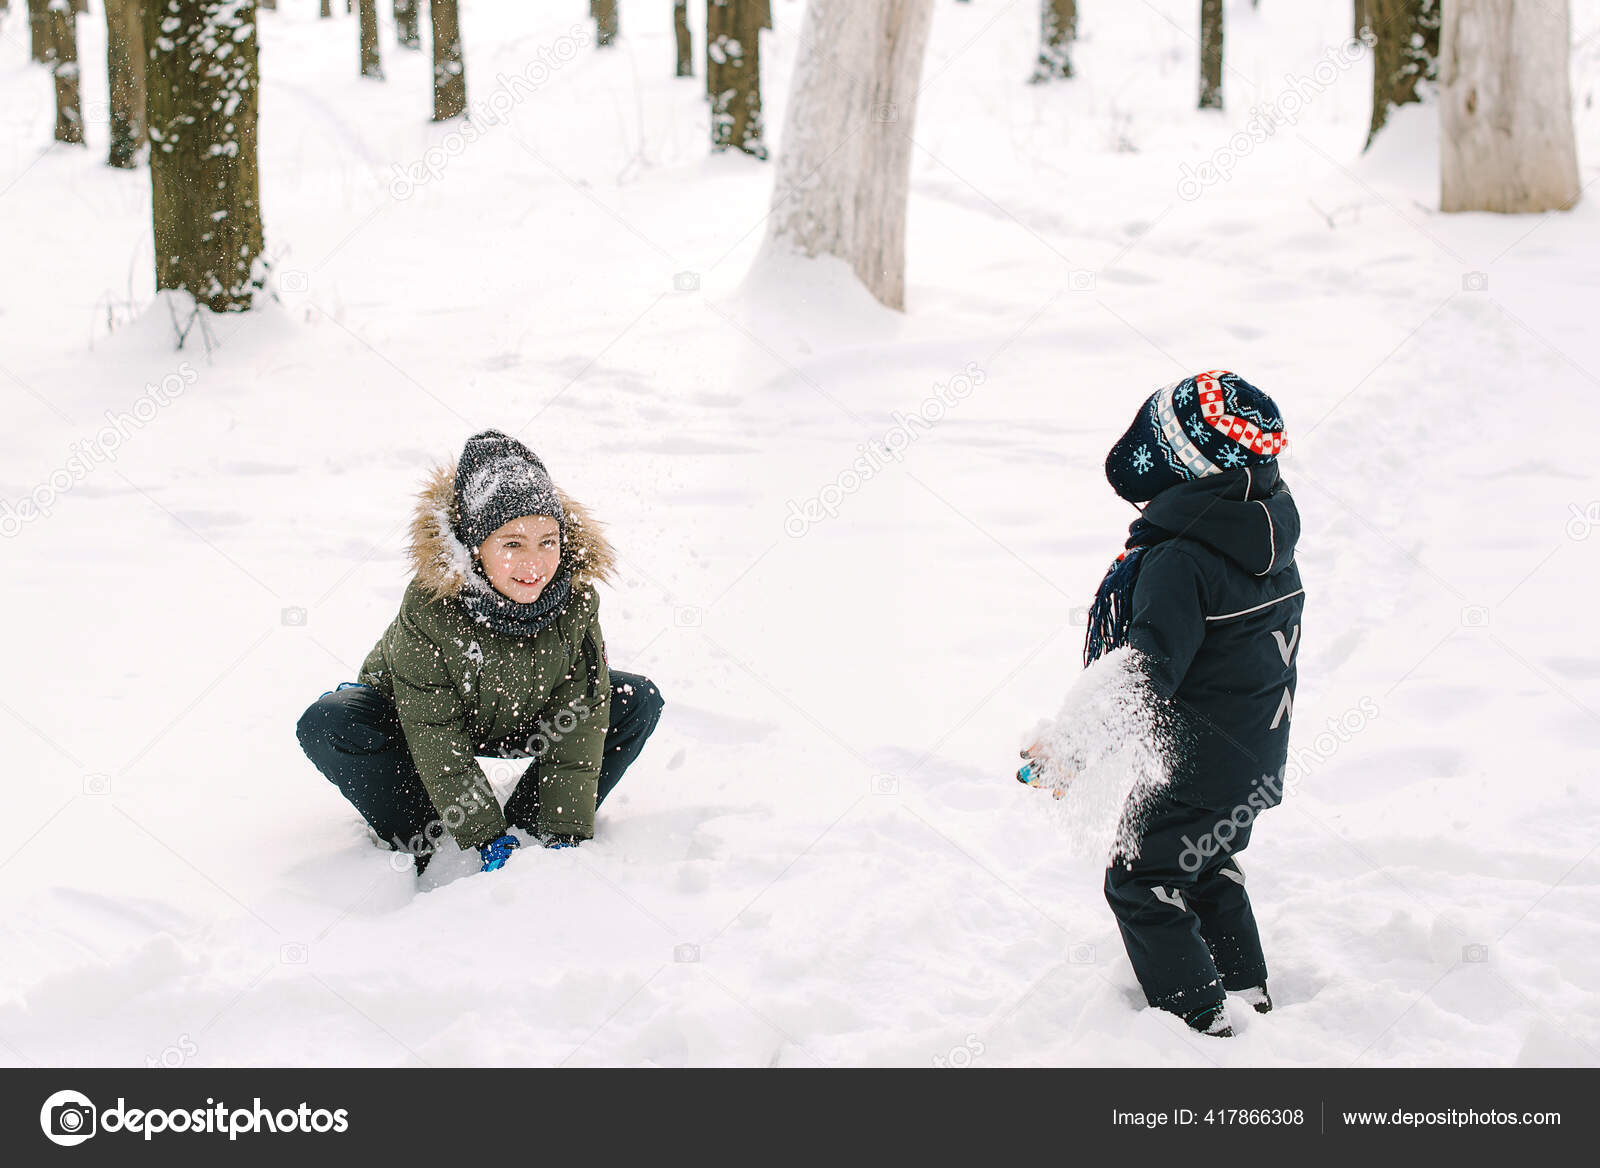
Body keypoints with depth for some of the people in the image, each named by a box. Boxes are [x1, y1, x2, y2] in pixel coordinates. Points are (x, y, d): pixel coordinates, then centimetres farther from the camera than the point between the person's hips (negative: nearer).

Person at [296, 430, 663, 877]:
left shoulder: (576, 599, -25)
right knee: (326, 725, -32)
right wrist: (487, 838, -32)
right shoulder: (428, 609, -35)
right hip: (413, 716, -3)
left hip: (518, 720, 3)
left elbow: (578, 729, -21)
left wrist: (566, 832, -26)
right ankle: (424, 847, -11)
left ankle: (527, 827, -9)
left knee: (638, 701, -16)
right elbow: (438, 746, -30)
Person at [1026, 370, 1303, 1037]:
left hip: (1198, 765, -9)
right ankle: (1247, 990, 38)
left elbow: (1149, 676, -31)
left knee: (1142, 884, 8)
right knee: (1210, 868, 28)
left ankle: (1200, 1019, 10)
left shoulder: (1179, 560, -28)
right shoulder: (1268, 537, 0)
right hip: (1260, 756, 9)